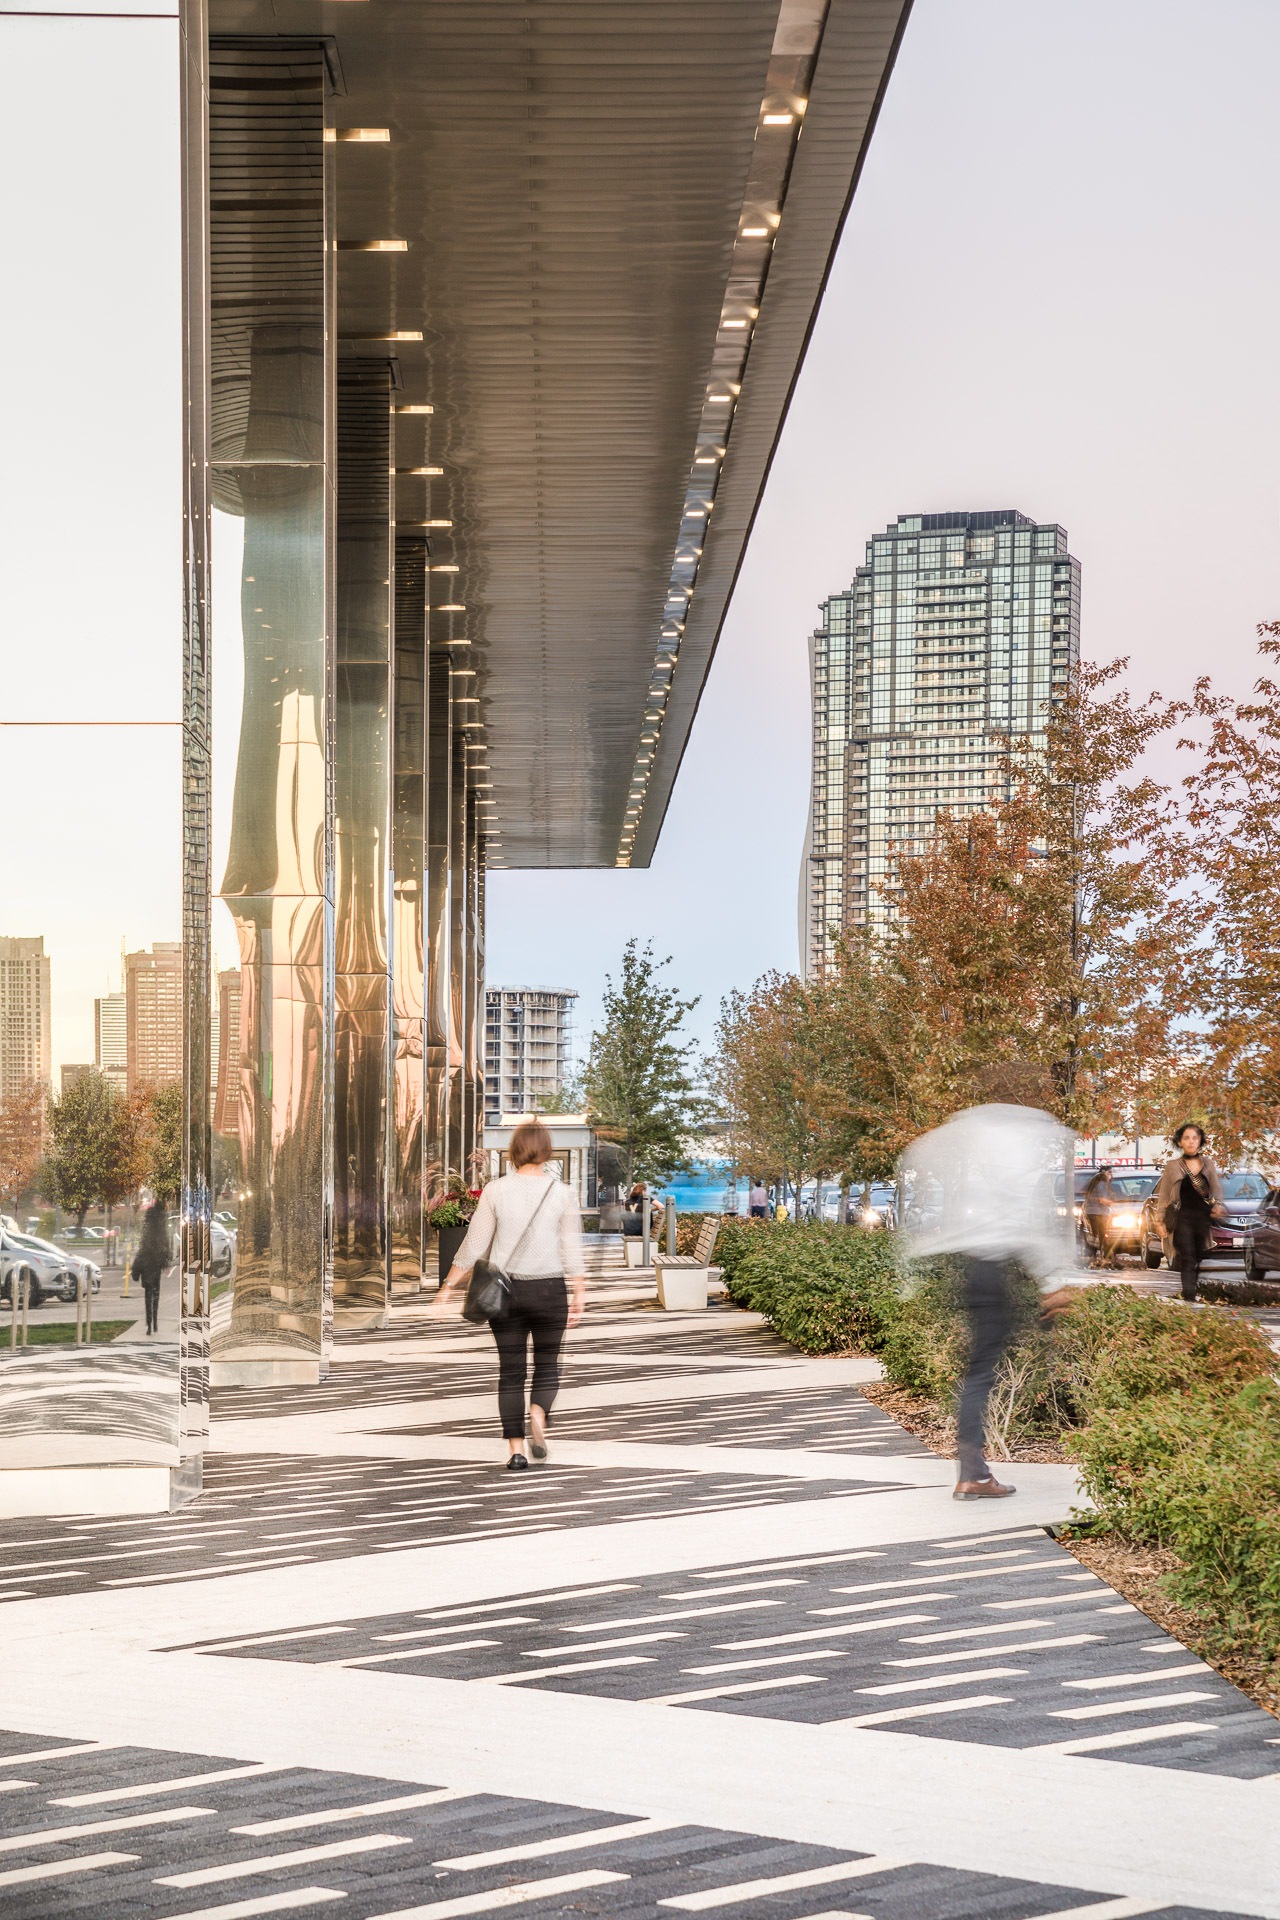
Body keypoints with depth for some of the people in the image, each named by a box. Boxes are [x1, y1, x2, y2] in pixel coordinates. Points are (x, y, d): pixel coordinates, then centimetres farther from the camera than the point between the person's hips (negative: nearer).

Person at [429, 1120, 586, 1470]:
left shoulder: (496, 1191, -5)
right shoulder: (562, 1193, -5)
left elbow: (473, 1246, -3)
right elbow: (572, 1250, -6)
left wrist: (448, 1288, 5)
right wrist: (580, 1296, 1)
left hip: (505, 1288, 1)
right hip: (549, 1289, -1)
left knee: (511, 1371, 9)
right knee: (547, 1365, 14)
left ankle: (515, 1450, 1)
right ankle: (538, 1415, -16)